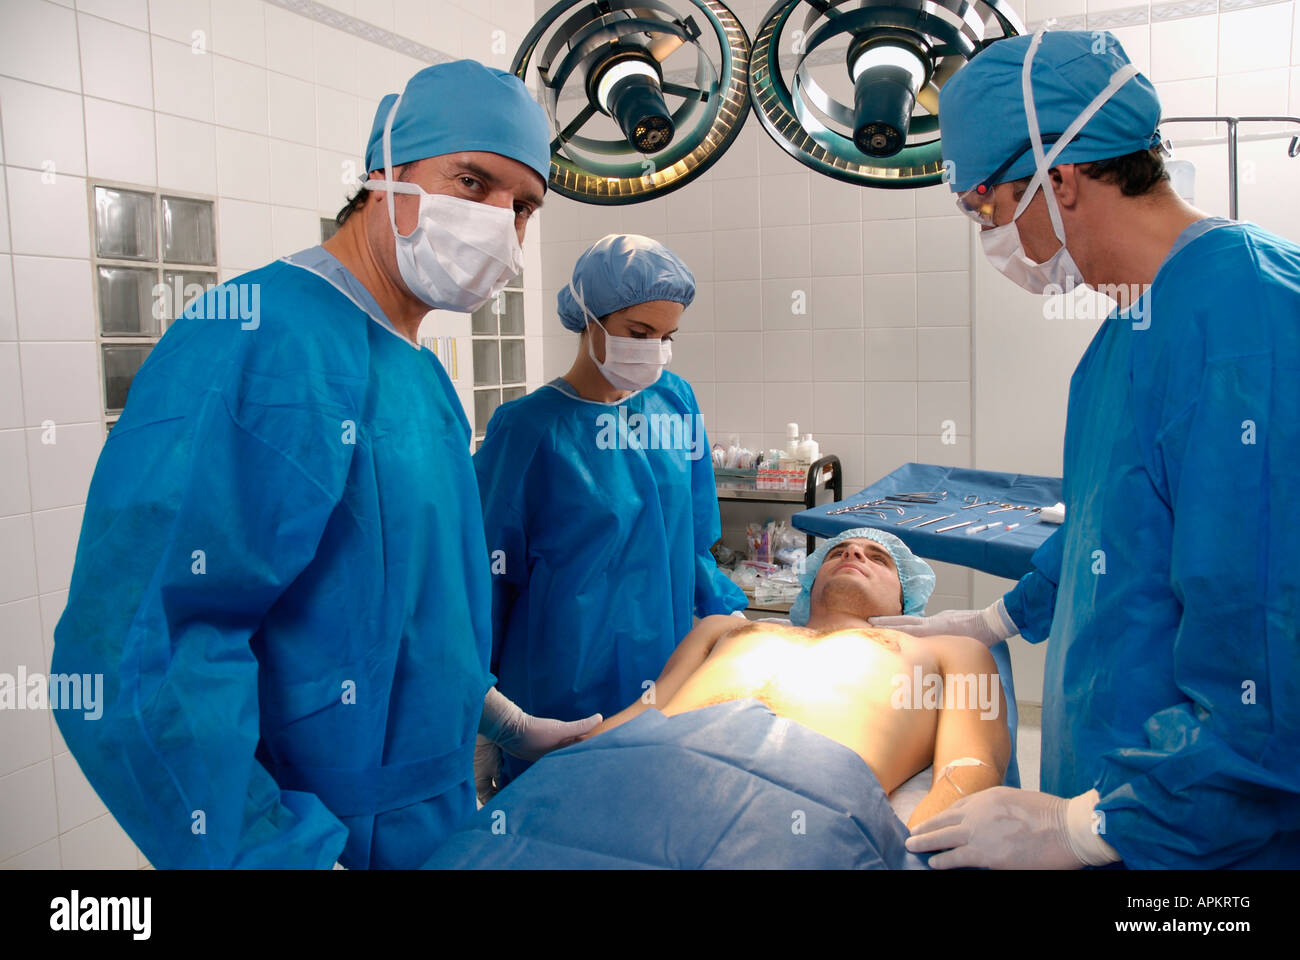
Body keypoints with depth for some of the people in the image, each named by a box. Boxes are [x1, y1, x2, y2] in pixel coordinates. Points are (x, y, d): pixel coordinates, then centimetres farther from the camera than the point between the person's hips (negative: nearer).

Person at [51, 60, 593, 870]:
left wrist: (502, 722, 17)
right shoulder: (261, 341, -22)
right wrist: (289, 852, -25)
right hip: (315, 830, -8)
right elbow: (132, 666, -28)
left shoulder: (421, 372, 6)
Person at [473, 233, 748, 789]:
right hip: (564, 685, -4)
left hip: (665, 667, 4)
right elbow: (488, 568, -5)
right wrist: (481, 704, -3)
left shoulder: (675, 403, 3)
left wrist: (729, 615, 6)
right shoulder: (529, 426, -11)